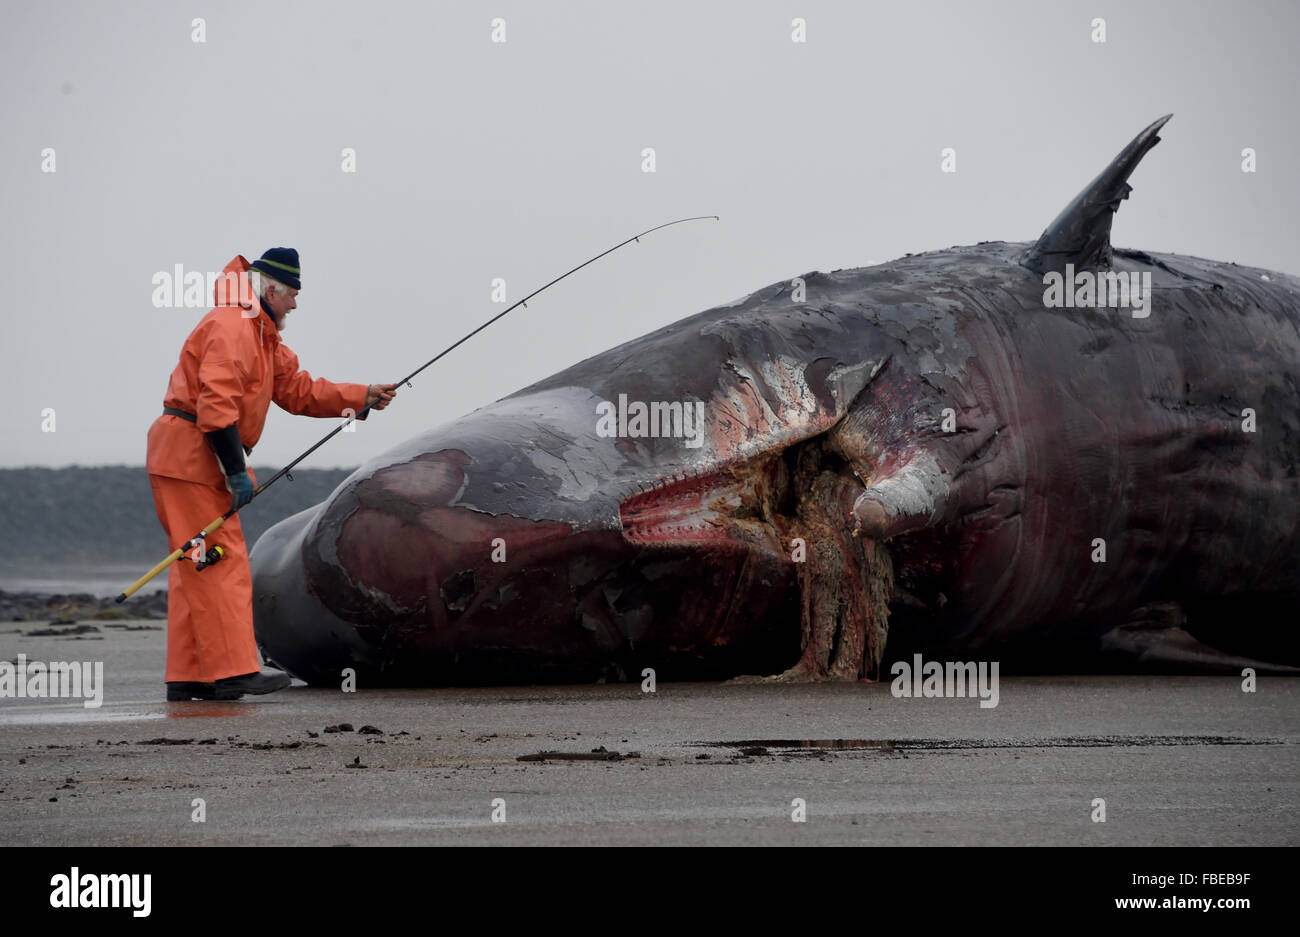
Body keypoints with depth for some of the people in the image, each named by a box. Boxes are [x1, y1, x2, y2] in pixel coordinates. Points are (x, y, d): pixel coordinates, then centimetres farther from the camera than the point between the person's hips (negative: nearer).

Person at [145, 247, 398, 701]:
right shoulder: (232, 326, -14)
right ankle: (233, 669, -14)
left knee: (196, 569, 10)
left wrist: (365, 397, 15)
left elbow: (299, 390, 22)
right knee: (220, 559, -12)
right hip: (188, 454, -11)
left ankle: (188, 677, 12)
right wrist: (236, 472, -23)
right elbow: (215, 404, -23)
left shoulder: (263, 337, 22)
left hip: (191, 459, 11)